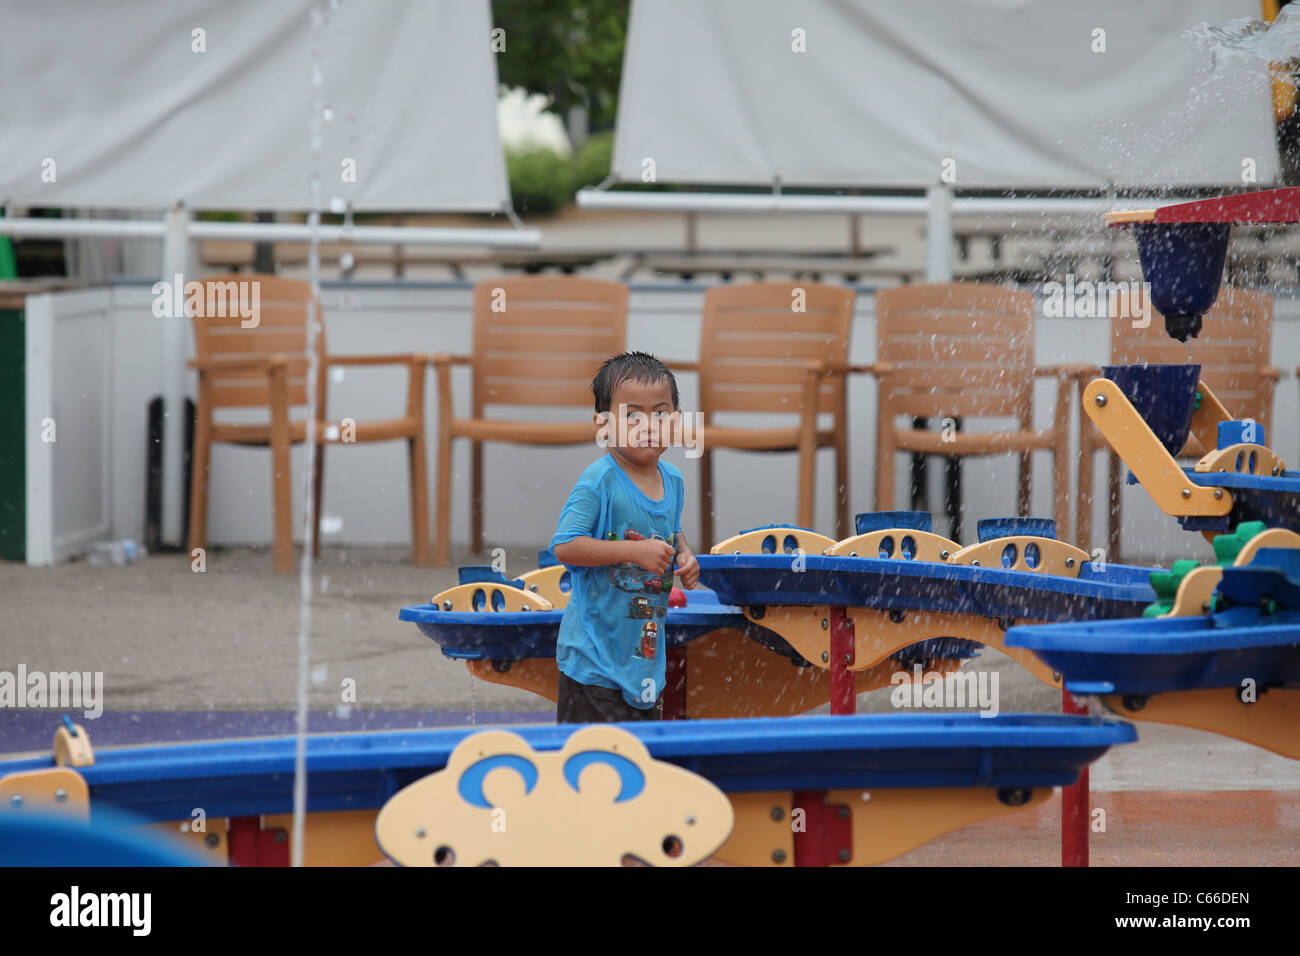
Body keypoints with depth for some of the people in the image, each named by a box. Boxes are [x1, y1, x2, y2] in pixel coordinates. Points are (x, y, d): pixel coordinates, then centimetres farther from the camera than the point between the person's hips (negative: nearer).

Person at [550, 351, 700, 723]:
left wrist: (684, 557, 3)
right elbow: (565, 546, -23)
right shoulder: (597, 482, -17)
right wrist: (636, 552, -27)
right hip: (595, 654, -7)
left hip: (647, 651, 7)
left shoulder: (673, 481, 6)